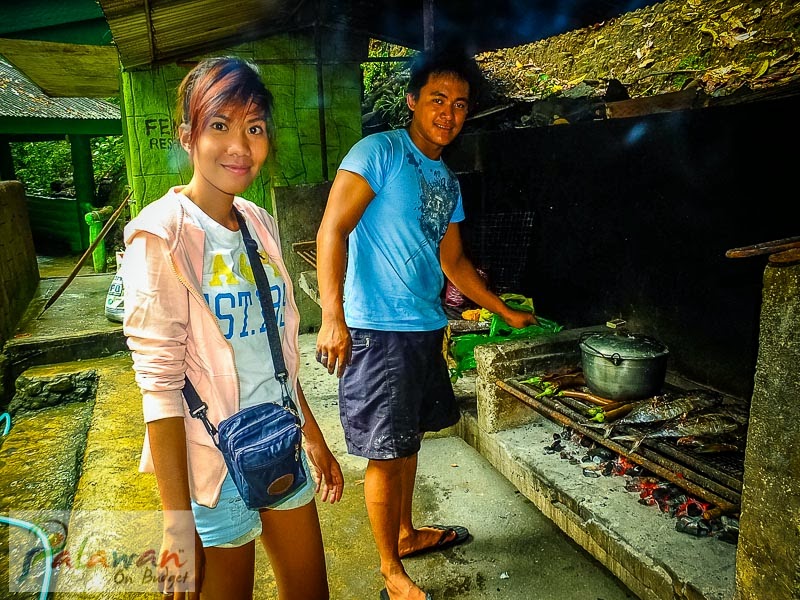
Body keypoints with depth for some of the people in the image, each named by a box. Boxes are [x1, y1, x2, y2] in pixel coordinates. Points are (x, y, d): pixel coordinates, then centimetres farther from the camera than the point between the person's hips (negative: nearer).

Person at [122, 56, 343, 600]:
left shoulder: (260, 224, 3)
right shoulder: (163, 234, -17)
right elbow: (160, 382, -18)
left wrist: (314, 437, 14)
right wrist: (178, 519, -17)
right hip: (214, 465, -6)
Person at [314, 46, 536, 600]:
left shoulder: (448, 181, 15)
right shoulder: (380, 151, -8)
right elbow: (332, 230, -17)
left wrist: (506, 311, 25)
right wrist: (333, 318, -26)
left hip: (426, 329, 8)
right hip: (377, 331, -8)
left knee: (407, 441, 21)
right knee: (385, 453, 3)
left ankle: (406, 533, 41)